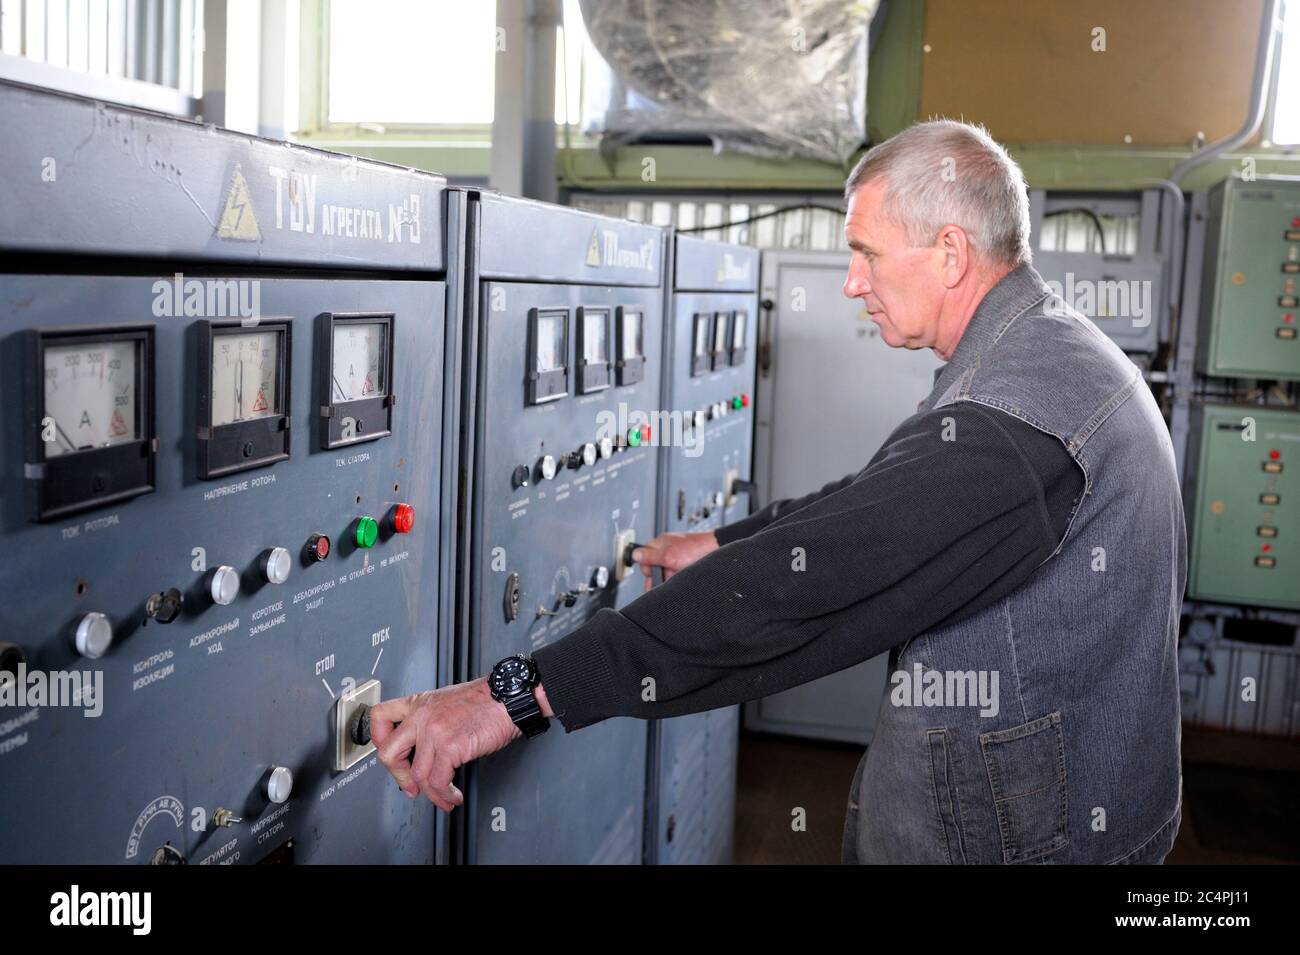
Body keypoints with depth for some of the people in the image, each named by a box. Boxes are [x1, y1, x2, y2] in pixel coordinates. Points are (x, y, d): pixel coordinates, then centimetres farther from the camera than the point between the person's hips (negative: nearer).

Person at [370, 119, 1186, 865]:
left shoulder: (1012, 414, -29)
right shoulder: (1061, 352, 7)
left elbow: (805, 587, -36)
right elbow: (877, 505, 15)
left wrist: (521, 694, -36)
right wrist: (724, 546, 16)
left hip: (1016, 833, -9)